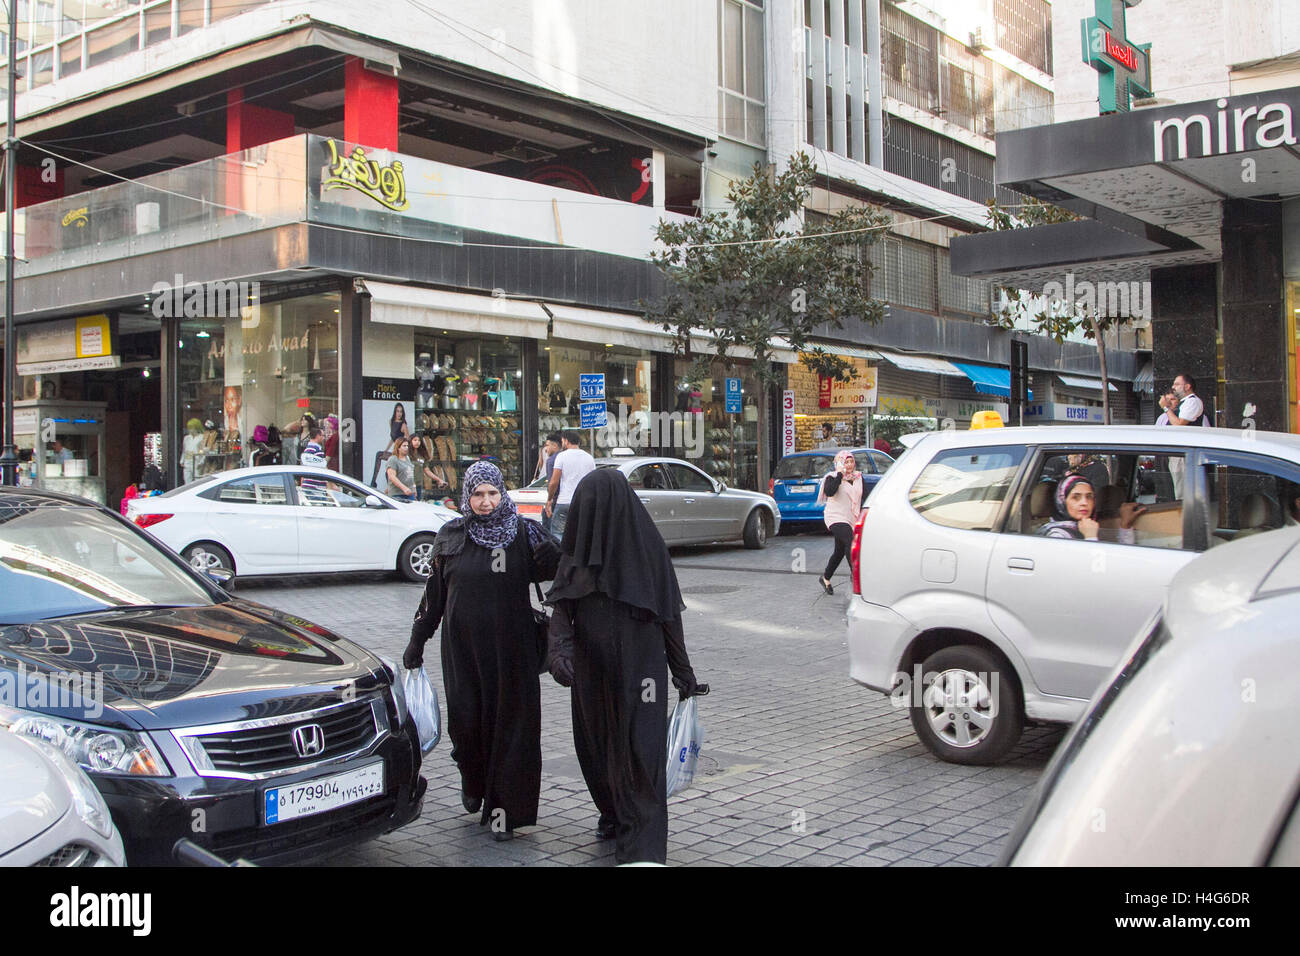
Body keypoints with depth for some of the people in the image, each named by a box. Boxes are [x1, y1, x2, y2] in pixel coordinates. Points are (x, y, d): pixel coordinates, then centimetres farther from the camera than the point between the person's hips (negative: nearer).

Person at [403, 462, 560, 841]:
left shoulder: (523, 533, -2)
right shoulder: (451, 536, 5)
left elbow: (557, 574, -11)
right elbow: (434, 593, 12)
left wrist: (548, 555, -33)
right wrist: (417, 641, 14)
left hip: (511, 646, -2)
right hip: (462, 646, 2)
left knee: (509, 721, -1)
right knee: (465, 718, 2)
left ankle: (504, 808, 9)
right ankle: (474, 782, 32)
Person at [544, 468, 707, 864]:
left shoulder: (646, 543, -7)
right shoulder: (578, 546, 2)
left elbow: (668, 613, -3)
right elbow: (561, 608, -3)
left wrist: (683, 672, 0)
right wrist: (560, 649, -22)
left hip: (638, 666, -4)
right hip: (591, 669, 4)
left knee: (639, 749, -7)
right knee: (596, 744, 15)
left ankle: (642, 847, -1)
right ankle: (613, 812, 40)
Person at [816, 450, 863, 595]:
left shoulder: (858, 477, 11)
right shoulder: (833, 477, -5)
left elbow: (862, 499, 17)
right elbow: (829, 492, -26)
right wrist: (840, 474, -20)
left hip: (851, 520, 7)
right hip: (836, 518, -7)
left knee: (840, 551, 14)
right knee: (850, 543, -26)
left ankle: (825, 578, 31)